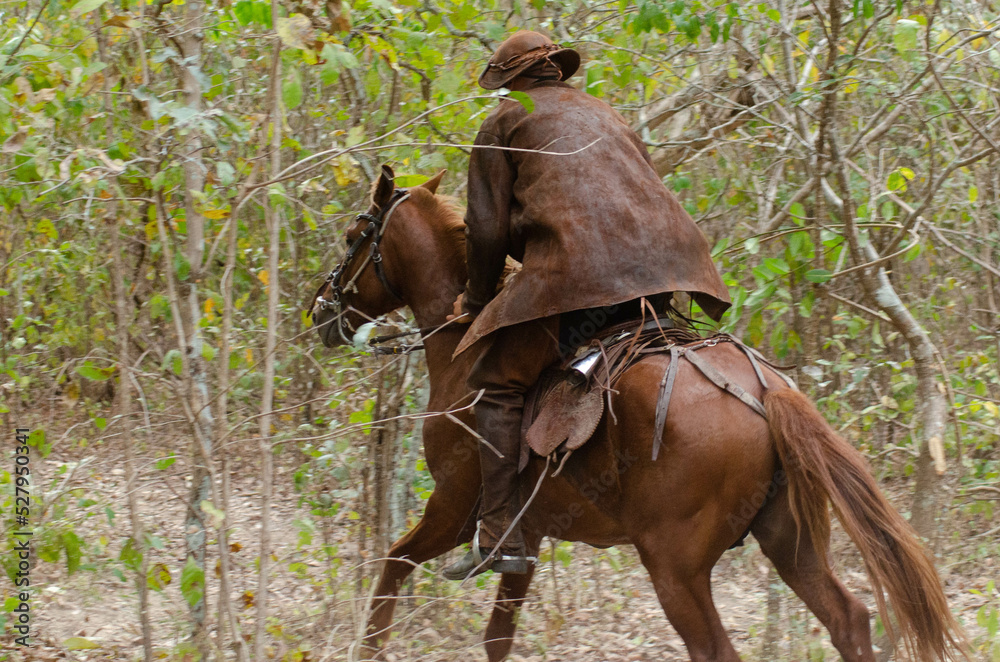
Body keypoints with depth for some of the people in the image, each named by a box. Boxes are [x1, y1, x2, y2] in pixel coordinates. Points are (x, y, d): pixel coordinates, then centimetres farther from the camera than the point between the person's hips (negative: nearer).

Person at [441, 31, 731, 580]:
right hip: (662, 267, 7)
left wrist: (478, 299, 24)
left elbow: (489, 228, 10)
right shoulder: (608, 117, 35)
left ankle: (499, 538, -11)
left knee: (496, 383, -1)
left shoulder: (505, 121, 17)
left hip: (577, 268, -7)